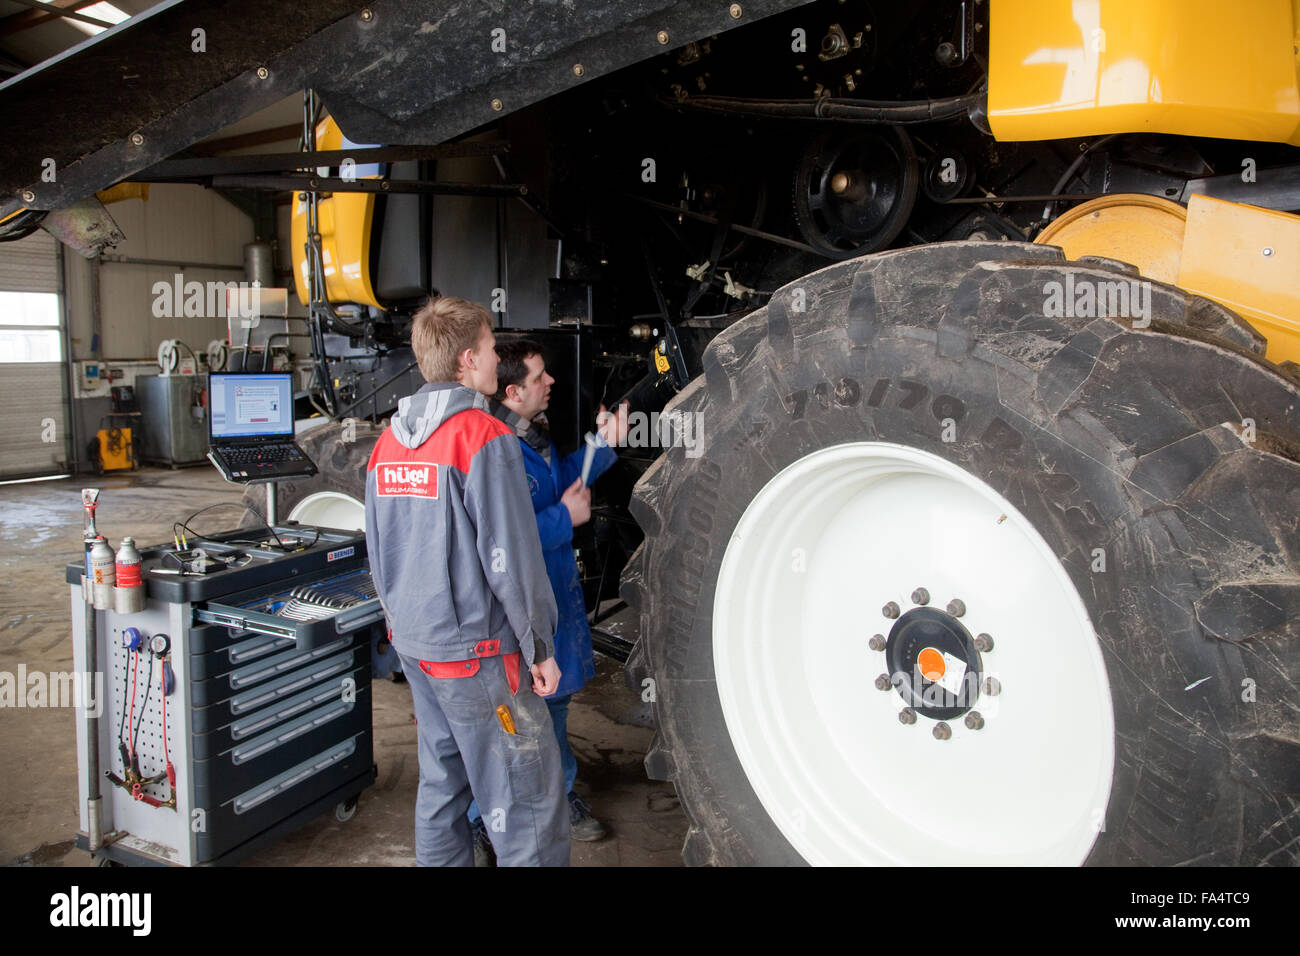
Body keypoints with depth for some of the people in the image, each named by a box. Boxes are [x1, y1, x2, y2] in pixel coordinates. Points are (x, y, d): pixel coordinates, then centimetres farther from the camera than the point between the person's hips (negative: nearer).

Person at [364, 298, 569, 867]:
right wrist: (540, 648, -9)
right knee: (527, 799, 0)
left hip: (415, 645, 9)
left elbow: (378, 551, 16)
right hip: (479, 651, -8)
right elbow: (510, 559, -18)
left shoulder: (390, 441, 9)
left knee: (440, 783, 19)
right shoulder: (484, 437, -16)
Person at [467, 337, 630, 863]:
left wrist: (604, 444, 8)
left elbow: (562, 477, 21)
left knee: (553, 700, 24)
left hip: (556, 594, 9)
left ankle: (560, 795, 44)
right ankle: (471, 824, 25)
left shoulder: (535, 432, 4)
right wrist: (565, 518, -24)